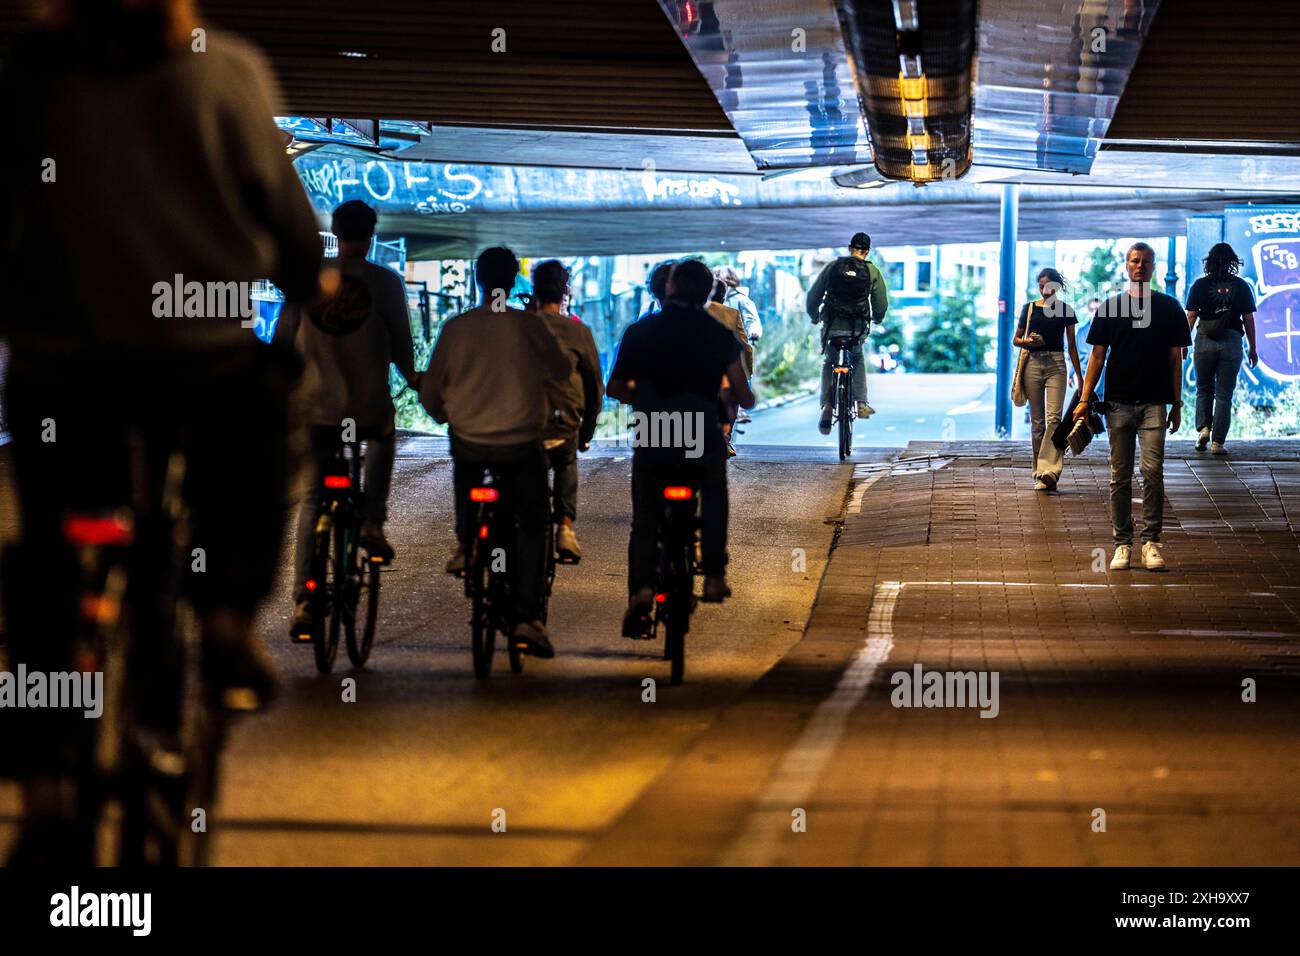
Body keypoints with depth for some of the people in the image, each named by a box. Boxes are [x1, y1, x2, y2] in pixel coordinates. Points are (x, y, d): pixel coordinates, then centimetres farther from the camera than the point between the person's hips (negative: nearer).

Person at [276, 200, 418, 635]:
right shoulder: (385, 282, -7)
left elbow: (282, 341, 4)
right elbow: (401, 345, -2)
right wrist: (411, 377, 20)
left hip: (316, 407, 1)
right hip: (370, 408, -1)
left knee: (312, 501, 8)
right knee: (383, 437, 36)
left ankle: (303, 603, -2)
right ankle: (371, 522, 22)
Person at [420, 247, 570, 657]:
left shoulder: (456, 327, -3)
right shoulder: (529, 325, -7)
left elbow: (429, 391, 3)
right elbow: (563, 369, 8)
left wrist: (444, 416, 23)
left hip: (468, 442, 1)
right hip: (521, 443, -1)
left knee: (464, 458, 35)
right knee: (531, 528, 9)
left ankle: (465, 545, 35)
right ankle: (528, 618, -4)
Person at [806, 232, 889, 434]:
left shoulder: (833, 266, 6)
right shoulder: (872, 271, 4)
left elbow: (813, 296, 8)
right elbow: (882, 304, 5)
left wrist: (814, 317, 26)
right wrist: (876, 319, 27)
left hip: (832, 326, 0)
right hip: (858, 329, 0)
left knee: (829, 364, 21)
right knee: (857, 360, 28)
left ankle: (827, 405, 0)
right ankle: (861, 404, 16)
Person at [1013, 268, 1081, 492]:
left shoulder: (1065, 310, 6)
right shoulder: (1030, 308, 8)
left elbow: (1072, 345, 9)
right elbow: (1016, 339, 15)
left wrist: (1079, 376, 8)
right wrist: (1028, 341, -8)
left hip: (1056, 364, -1)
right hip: (1033, 363, 1)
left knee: (1054, 417, -14)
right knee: (1037, 420, 4)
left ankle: (1048, 473, -21)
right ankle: (1040, 472, 9)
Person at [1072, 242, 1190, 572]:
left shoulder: (1169, 308, 8)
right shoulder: (1110, 307, 9)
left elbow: (1175, 359, 9)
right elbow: (1097, 356, 8)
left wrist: (1176, 403, 4)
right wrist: (1085, 399, 0)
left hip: (1154, 403, -1)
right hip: (1118, 403, 1)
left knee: (1152, 470, -13)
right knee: (1120, 475, 3)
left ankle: (1151, 541, -7)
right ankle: (1122, 543, 9)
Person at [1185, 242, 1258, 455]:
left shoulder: (1200, 285, 0)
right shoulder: (1241, 286, 1)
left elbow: (1190, 317, -2)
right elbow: (1248, 320, 2)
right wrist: (1253, 348, 10)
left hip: (1205, 341, 0)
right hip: (1232, 342, 0)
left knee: (1204, 389, 18)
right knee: (1224, 395, 4)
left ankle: (1203, 428, -2)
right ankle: (1217, 443, 2)